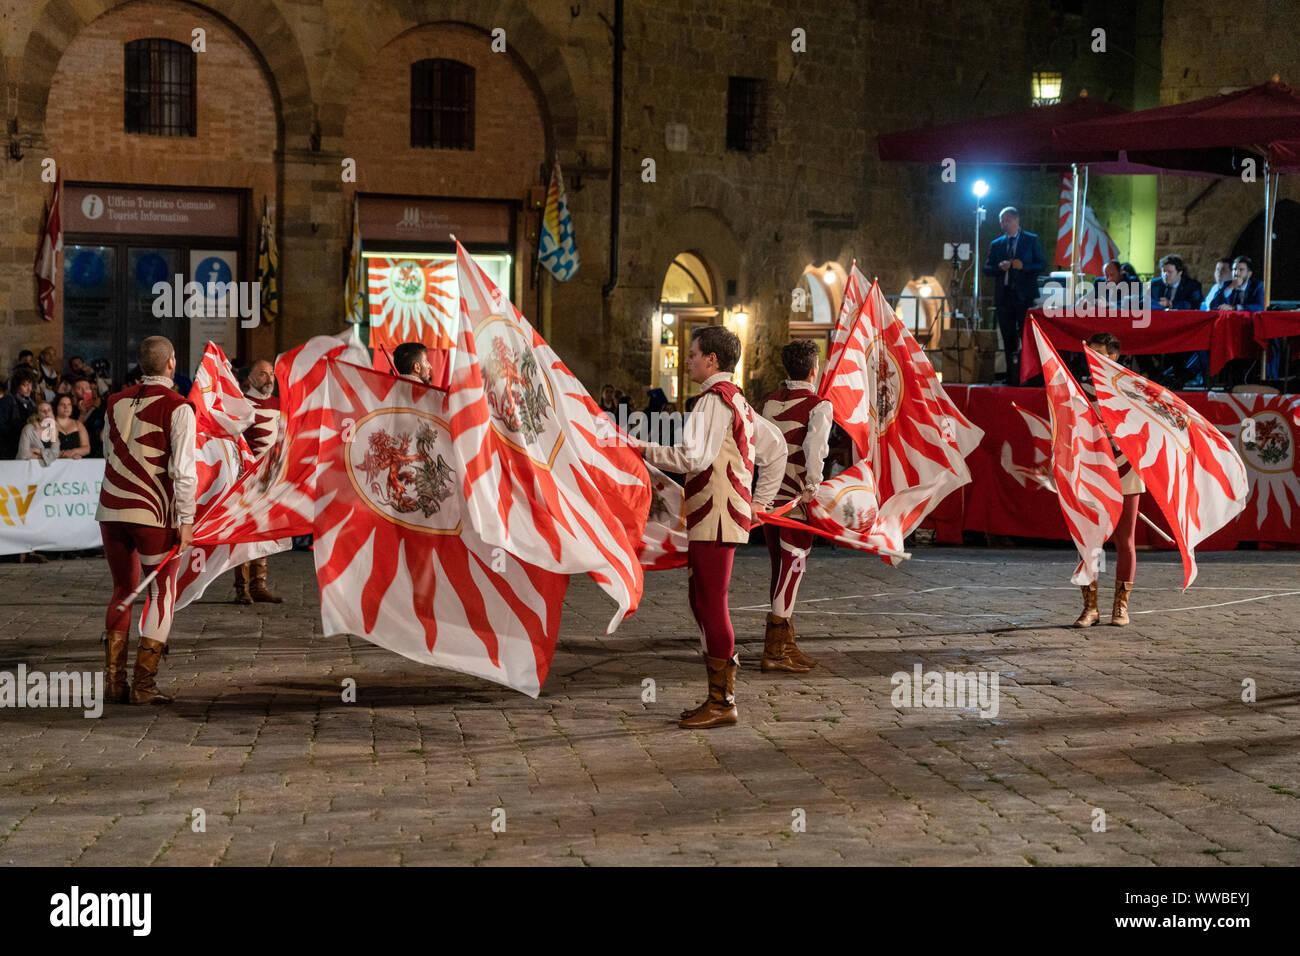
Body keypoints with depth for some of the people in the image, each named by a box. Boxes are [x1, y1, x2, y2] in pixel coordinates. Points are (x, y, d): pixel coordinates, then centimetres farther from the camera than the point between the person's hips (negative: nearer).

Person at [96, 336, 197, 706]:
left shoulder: (117, 402, 9)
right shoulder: (177, 407, -8)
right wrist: (187, 519, -11)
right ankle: (144, 685, 2)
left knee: (123, 591, 17)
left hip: (111, 509, 5)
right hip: (153, 513, -5)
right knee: (162, 594, 7)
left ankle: (115, 682, 14)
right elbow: (183, 468, -13)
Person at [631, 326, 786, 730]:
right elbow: (775, 445, 26)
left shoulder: (714, 400, -12)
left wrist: (645, 450, -12)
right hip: (731, 511, 10)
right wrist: (761, 499, 25)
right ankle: (720, 695, 18)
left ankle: (722, 702, -3)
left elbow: (693, 457, -22)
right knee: (702, 600, 14)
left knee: (711, 603, -7)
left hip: (715, 515, -10)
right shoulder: (737, 401, 19)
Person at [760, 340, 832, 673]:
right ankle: (774, 650, -4)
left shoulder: (769, 402, 10)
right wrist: (812, 486, -22)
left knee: (780, 567, 15)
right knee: (792, 568, -2)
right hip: (797, 496, -6)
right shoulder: (819, 405, -8)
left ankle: (787, 644, 24)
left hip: (769, 493, 6)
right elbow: (815, 446, -24)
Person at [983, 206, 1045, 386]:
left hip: (1024, 296, -3)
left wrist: (1023, 266, -15)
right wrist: (999, 267, -10)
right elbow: (987, 269, 11)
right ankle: (1012, 376, 10)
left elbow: (1042, 264, 1)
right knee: (1008, 339, 5)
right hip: (1003, 296, 3)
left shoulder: (1031, 240, 5)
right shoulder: (996, 244, 14)